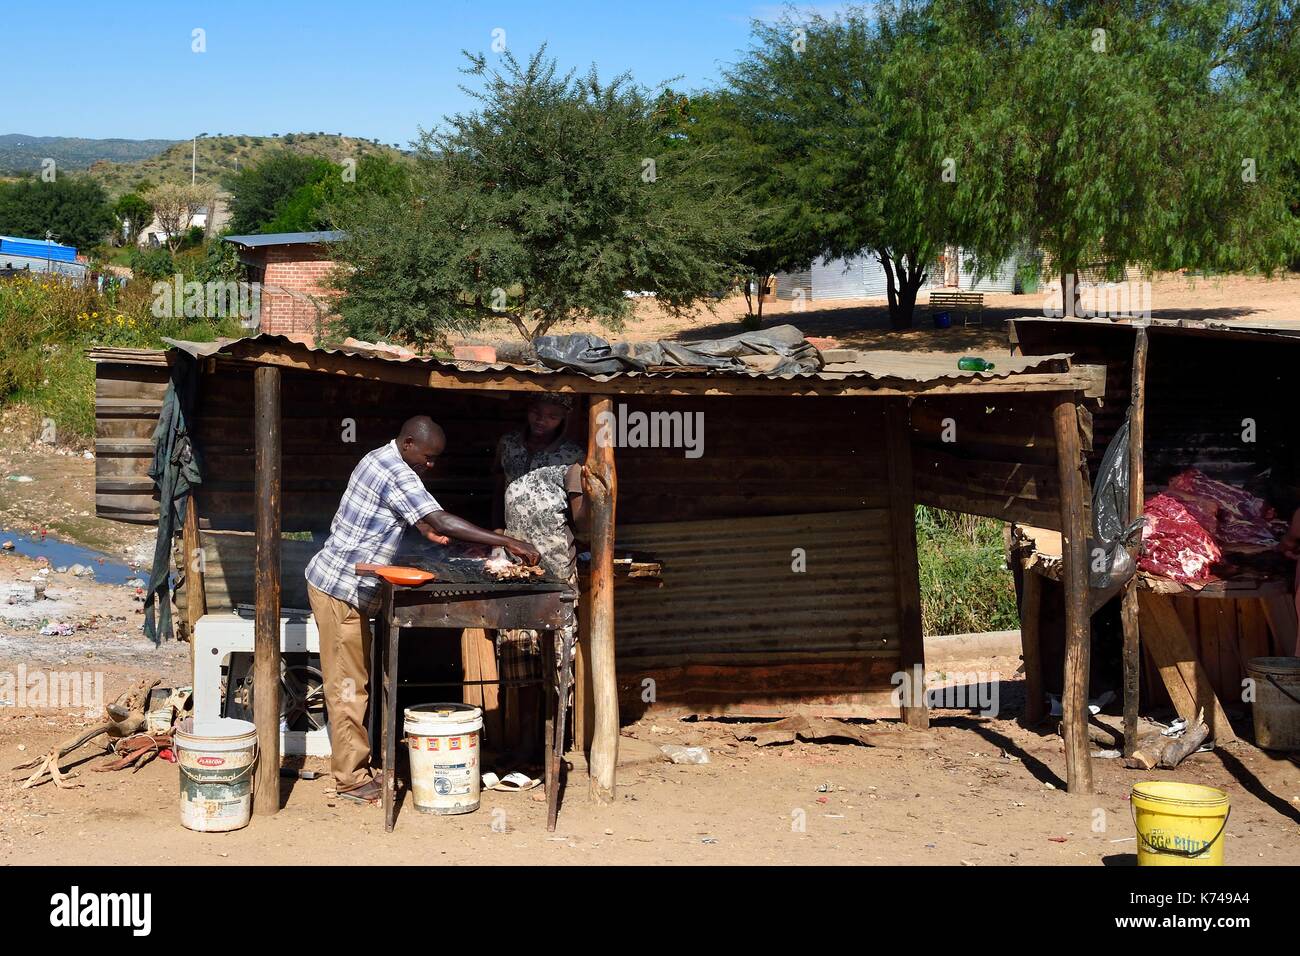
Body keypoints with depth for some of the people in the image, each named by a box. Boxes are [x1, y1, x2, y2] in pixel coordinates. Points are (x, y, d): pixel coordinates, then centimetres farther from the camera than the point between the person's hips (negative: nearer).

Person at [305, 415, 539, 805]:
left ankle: (352, 768, 23)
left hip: (342, 585, 10)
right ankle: (352, 779, 3)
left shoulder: (379, 460, 11)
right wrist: (508, 542, -29)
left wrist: (424, 527, 7)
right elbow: (442, 522, -29)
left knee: (351, 682, 15)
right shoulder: (396, 475, -21)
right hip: (342, 589, -10)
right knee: (348, 686, -4)